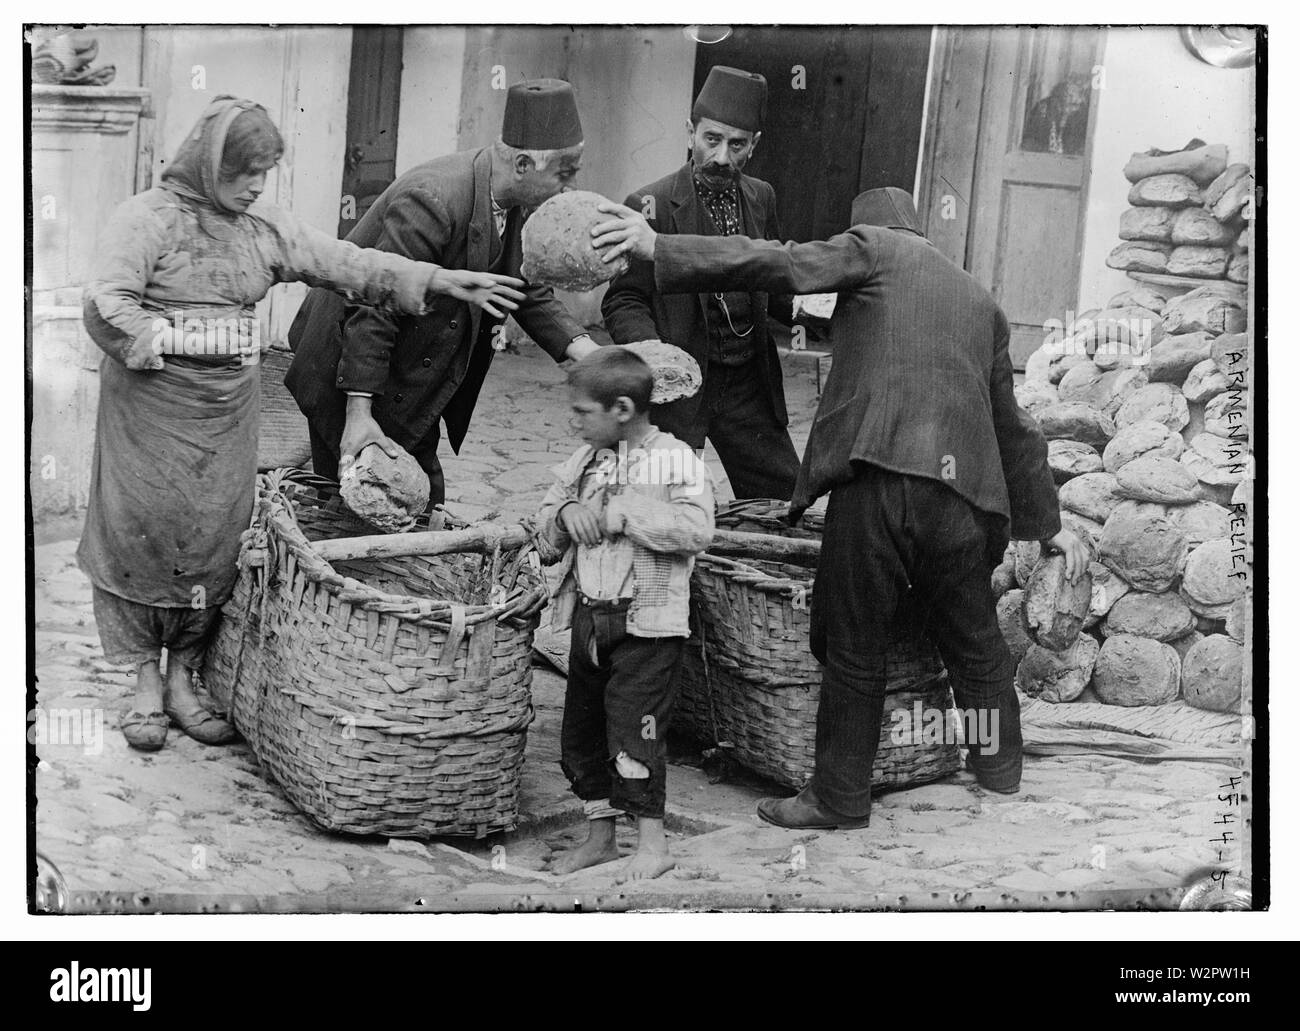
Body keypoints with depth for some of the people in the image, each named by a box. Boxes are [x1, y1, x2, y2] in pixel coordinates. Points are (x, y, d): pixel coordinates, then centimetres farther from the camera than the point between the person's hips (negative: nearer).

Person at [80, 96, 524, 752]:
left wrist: (438, 281, -3)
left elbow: (344, 263, 4)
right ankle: (146, 683, 13)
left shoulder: (263, 228, 10)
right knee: (145, 530, -1)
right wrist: (161, 347, -18)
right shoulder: (149, 217, -5)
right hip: (151, 403, -5)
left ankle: (184, 679, 17)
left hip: (230, 404, 5)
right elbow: (107, 302, -13)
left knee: (214, 537, 5)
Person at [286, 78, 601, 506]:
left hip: (416, 387, 8)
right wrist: (358, 415, -28)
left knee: (425, 504, 14)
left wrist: (578, 346, -11)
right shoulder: (433, 200, -31)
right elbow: (374, 309, -29)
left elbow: (530, 292, 7)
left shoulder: (519, 206, -4)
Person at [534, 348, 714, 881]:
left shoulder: (675, 459, -10)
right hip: (588, 618, 7)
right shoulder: (585, 458, 11)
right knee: (581, 727, 13)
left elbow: (696, 529, -23)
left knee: (633, 728, -6)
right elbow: (546, 514, 15)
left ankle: (652, 842, 9)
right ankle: (599, 835, 28)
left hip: (646, 622, -7)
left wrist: (625, 515, -22)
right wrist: (567, 512, -7)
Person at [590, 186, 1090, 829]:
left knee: (854, 650, 5)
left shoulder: (874, 246, 10)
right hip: (961, 491, 6)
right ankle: (1000, 770, 36)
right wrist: (1047, 525, 37)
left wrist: (660, 248, -8)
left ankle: (840, 796, 14)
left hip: (876, 480, -5)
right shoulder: (982, 302, 27)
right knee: (974, 645, 21)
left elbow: (780, 265, -6)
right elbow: (1012, 425, 31)